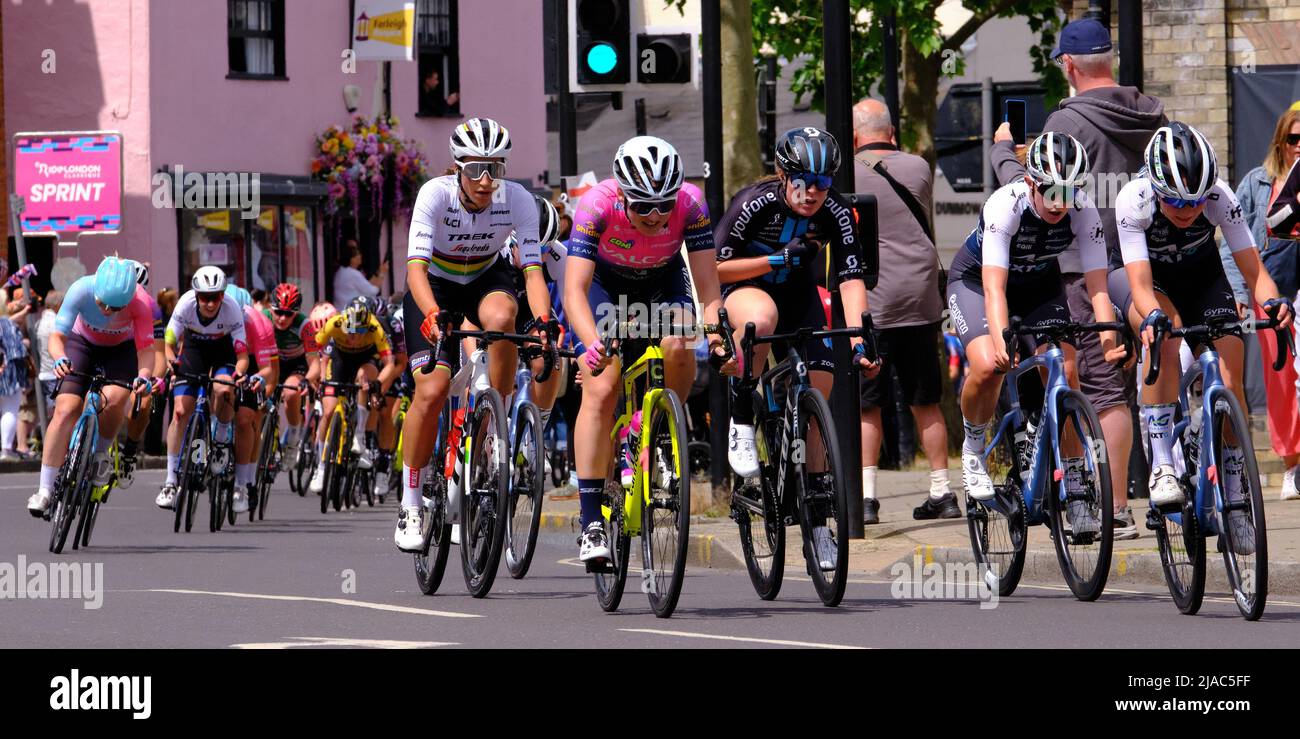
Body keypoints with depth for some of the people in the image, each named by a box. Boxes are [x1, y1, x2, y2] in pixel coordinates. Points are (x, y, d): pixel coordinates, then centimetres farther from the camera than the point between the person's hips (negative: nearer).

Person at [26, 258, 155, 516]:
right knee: (65, 409, -19)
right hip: (83, 343, 0)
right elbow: (57, 335, -32)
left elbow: (146, 347, -33)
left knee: (113, 399, -30)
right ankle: (45, 489, -15)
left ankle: (101, 454, 1)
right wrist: (60, 359, -53)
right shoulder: (81, 290, -33)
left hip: (122, 349, 0)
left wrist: (144, 376, -52)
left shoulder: (140, 301, -33)